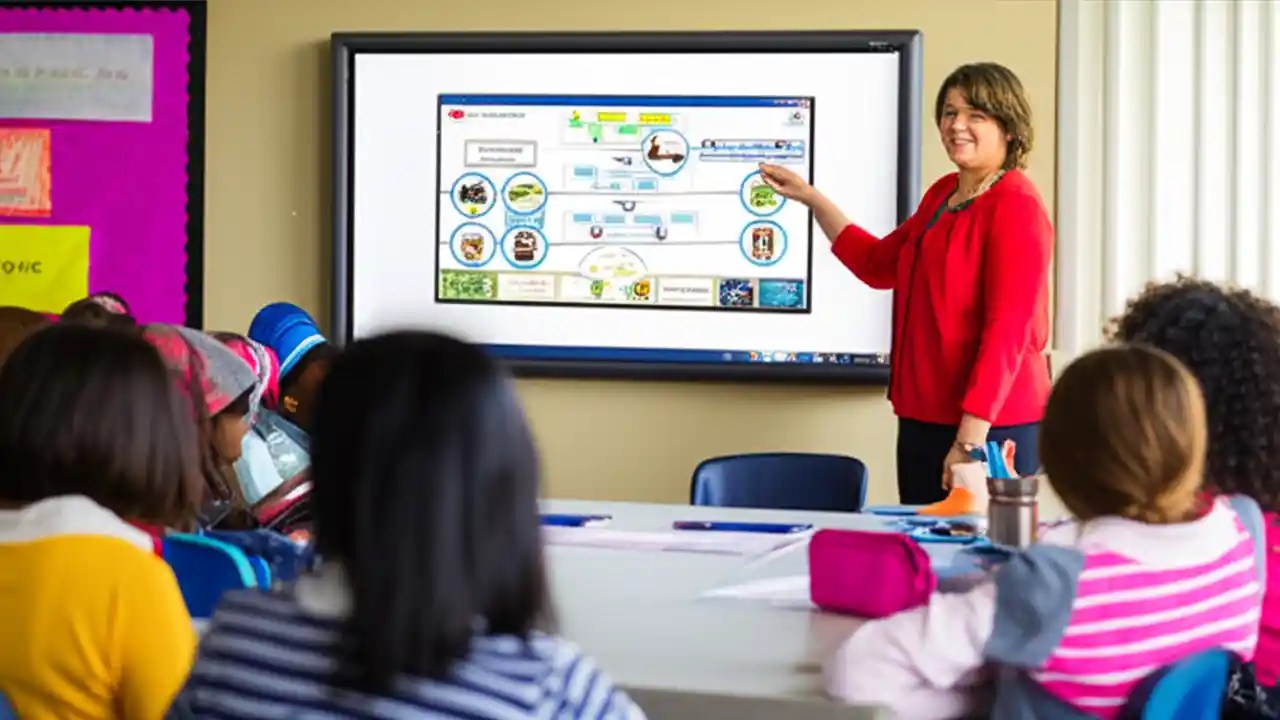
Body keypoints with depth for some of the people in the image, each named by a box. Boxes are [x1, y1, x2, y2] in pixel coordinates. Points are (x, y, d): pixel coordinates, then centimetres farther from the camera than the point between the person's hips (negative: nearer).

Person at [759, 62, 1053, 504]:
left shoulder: (1015, 207, -13)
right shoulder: (943, 194, 13)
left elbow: (1008, 331, -19)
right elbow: (879, 263, 26)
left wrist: (972, 434, -24)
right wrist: (811, 199, 21)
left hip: (990, 427, -8)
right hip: (923, 420, 8)